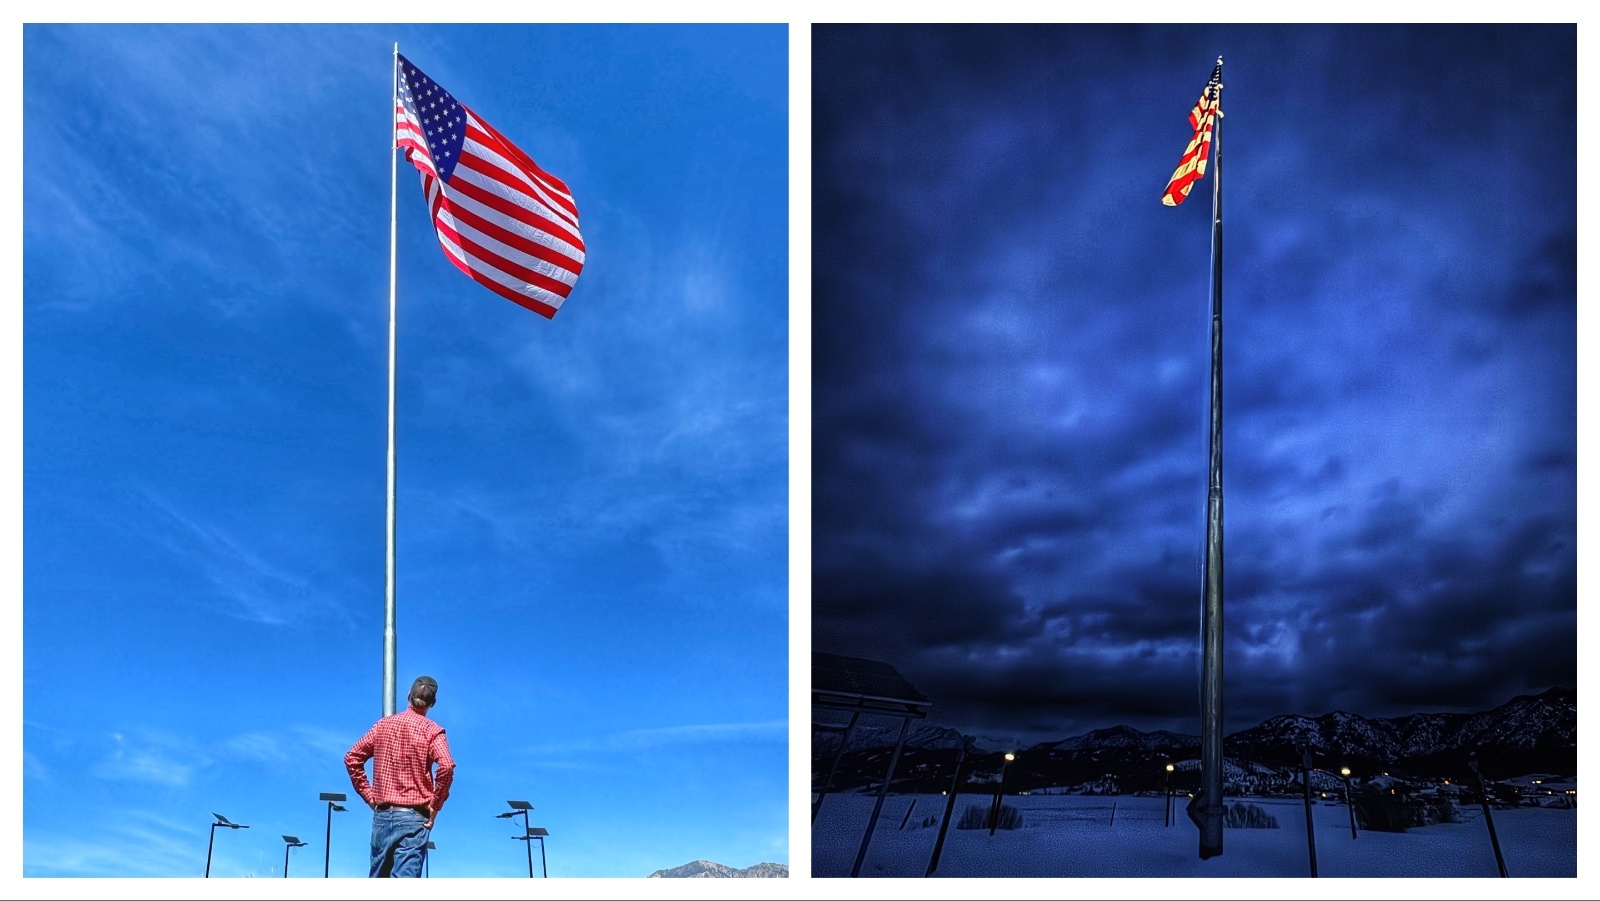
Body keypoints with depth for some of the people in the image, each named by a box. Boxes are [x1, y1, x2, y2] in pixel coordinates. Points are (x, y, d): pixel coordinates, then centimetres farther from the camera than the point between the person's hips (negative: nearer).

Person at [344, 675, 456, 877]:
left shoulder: (384, 724, 8)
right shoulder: (432, 731, -6)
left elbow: (352, 758, 8)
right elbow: (446, 766, -21)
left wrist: (368, 794, 11)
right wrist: (435, 804, -10)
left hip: (381, 814, 4)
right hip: (413, 816, -4)